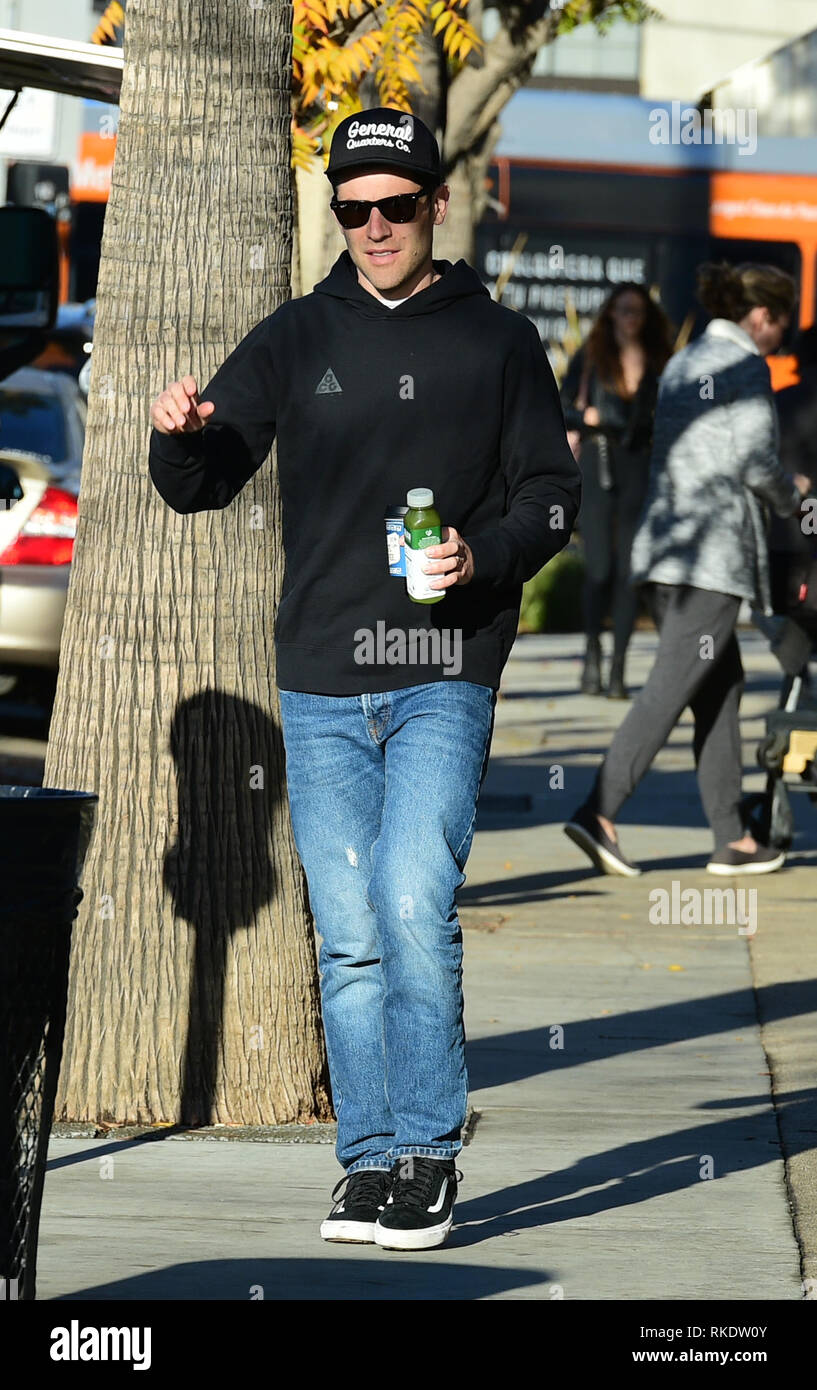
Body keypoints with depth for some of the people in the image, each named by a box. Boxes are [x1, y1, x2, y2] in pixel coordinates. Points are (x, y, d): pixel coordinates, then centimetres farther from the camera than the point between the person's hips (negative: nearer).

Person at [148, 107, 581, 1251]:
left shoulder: (498, 344, 7)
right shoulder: (297, 341, 10)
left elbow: (552, 492, 7)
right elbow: (205, 484, 7)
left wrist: (486, 556, -13)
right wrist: (180, 437, -16)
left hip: (444, 679, -2)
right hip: (319, 685, 3)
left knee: (413, 905, -16)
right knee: (349, 938, 3)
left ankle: (429, 1154, -7)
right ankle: (371, 1162, 10)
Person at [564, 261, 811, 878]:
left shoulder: (680, 365, 19)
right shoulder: (746, 368, -6)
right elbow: (755, 459, -12)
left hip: (663, 548, 9)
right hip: (714, 552, -9)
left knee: (722, 689, 12)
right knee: (669, 689, -10)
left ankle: (733, 838, 11)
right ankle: (599, 814, -19)